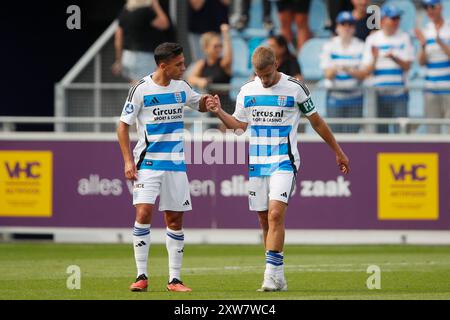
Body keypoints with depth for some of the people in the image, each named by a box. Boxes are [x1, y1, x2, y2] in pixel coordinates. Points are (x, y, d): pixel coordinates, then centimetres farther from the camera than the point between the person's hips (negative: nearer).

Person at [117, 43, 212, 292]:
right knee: (144, 212, -17)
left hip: (175, 164, 5)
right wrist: (128, 161, -11)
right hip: (148, 162, -5)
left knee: (175, 219, 4)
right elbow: (123, 125, -4)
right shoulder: (141, 89, -9)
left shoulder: (181, 87, 6)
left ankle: (174, 279, 10)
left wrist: (208, 100, -1)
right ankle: (141, 276, -9)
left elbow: (200, 105, 24)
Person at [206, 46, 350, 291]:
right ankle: (278, 278, 13)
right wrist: (219, 112, -4)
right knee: (265, 220, 5)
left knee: (275, 214, -19)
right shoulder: (247, 91, 7)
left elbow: (316, 122, 6)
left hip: (284, 163, -4)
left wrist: (338, 152, 11)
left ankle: (272, 274, -21)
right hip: (257, 163, 4)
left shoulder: (295, 89, -4)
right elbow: (239, 126, 14)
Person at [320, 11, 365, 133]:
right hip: (335, 96, 0)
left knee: (352, 131, -4)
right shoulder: (329, 46, 2)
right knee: (335, 131, -3)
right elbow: (327, 74, -4)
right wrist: (334, 69, -27)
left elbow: (363, 76, -2)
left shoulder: (360, 46, 3)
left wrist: (349, 71, -23)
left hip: (355, 97, 0)